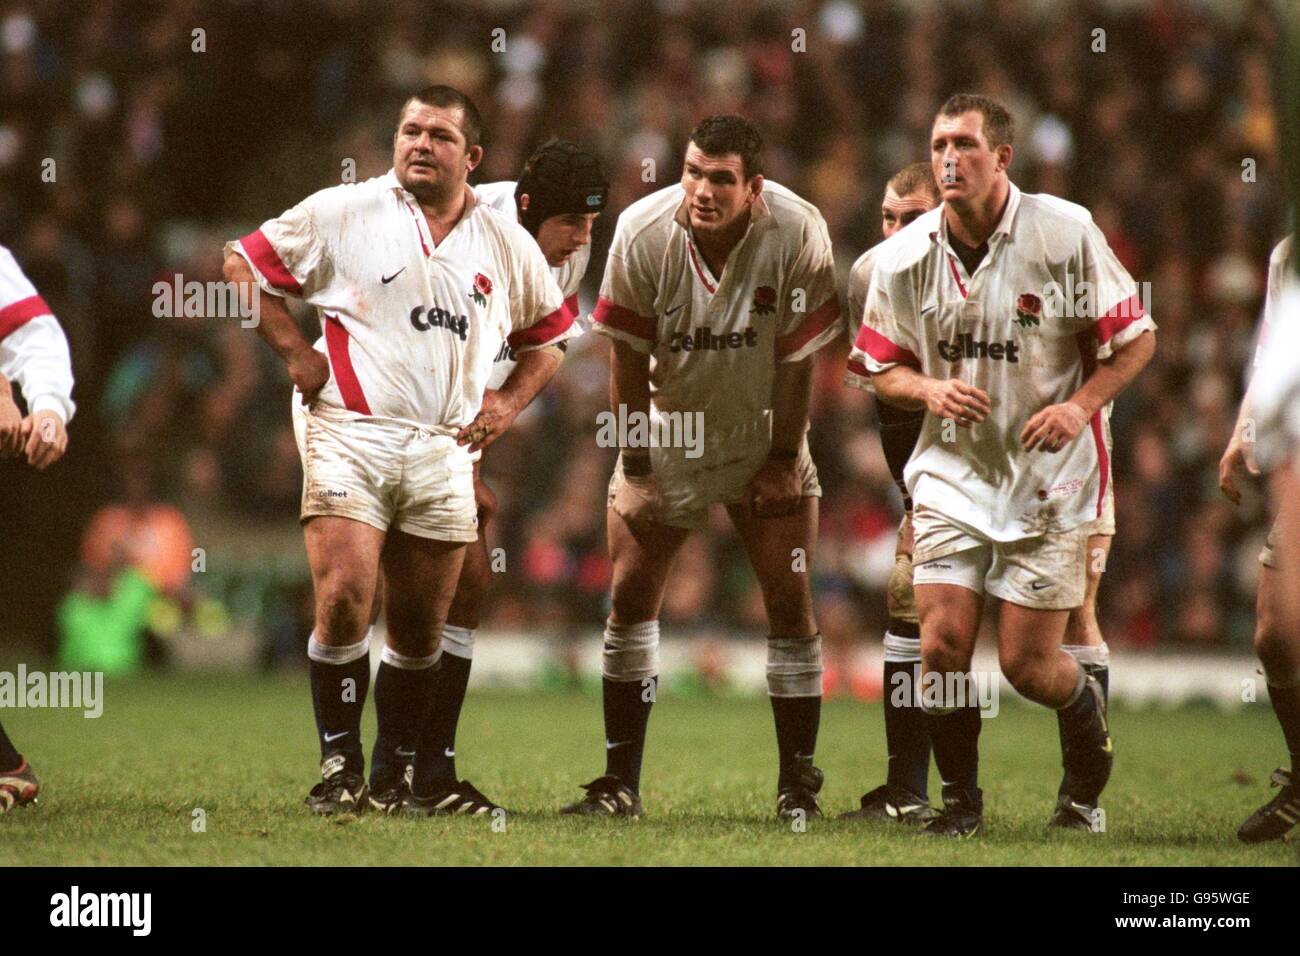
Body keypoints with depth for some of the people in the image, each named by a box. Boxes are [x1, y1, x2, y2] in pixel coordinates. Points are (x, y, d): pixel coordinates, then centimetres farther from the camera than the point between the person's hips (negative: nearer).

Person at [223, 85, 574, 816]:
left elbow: (549, 335, 24)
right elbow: (244, 264, 5)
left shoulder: (508, 246, 11)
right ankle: (341, 765, -4)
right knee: (345, 599, -15)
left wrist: (510, 401, 9)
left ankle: (401, 770, 18)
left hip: (445, 452, 3)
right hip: (350, 434, -3)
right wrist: (297, 354, -2)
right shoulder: (343, 213, 1)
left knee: (422, 629, 5)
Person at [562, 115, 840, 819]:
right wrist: (635, 469, -9)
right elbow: (629, 358, -11)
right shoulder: (642, 233, -19)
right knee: (631, 596, -4)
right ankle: (620, 781, 4)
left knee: (790, 601, -6)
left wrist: (783, 460, -11)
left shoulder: (797, 234, -22)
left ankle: (798, 782, 3)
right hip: (668, 436, 1)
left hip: (763, 436, -1)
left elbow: (797, 357, -13)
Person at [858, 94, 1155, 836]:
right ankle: (961, 799, 11)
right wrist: (930, 390, -13)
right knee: (944, 644, -9)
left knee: (1029, 664, -4)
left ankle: (1090, 733, 31)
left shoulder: (1065, 233, -12)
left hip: (1051, 476, -3)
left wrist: (1080, 404, -18)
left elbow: (1137, 337, -3)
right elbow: (884, 366, 8)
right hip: (953, 472, 3)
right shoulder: (904, 257, -3)